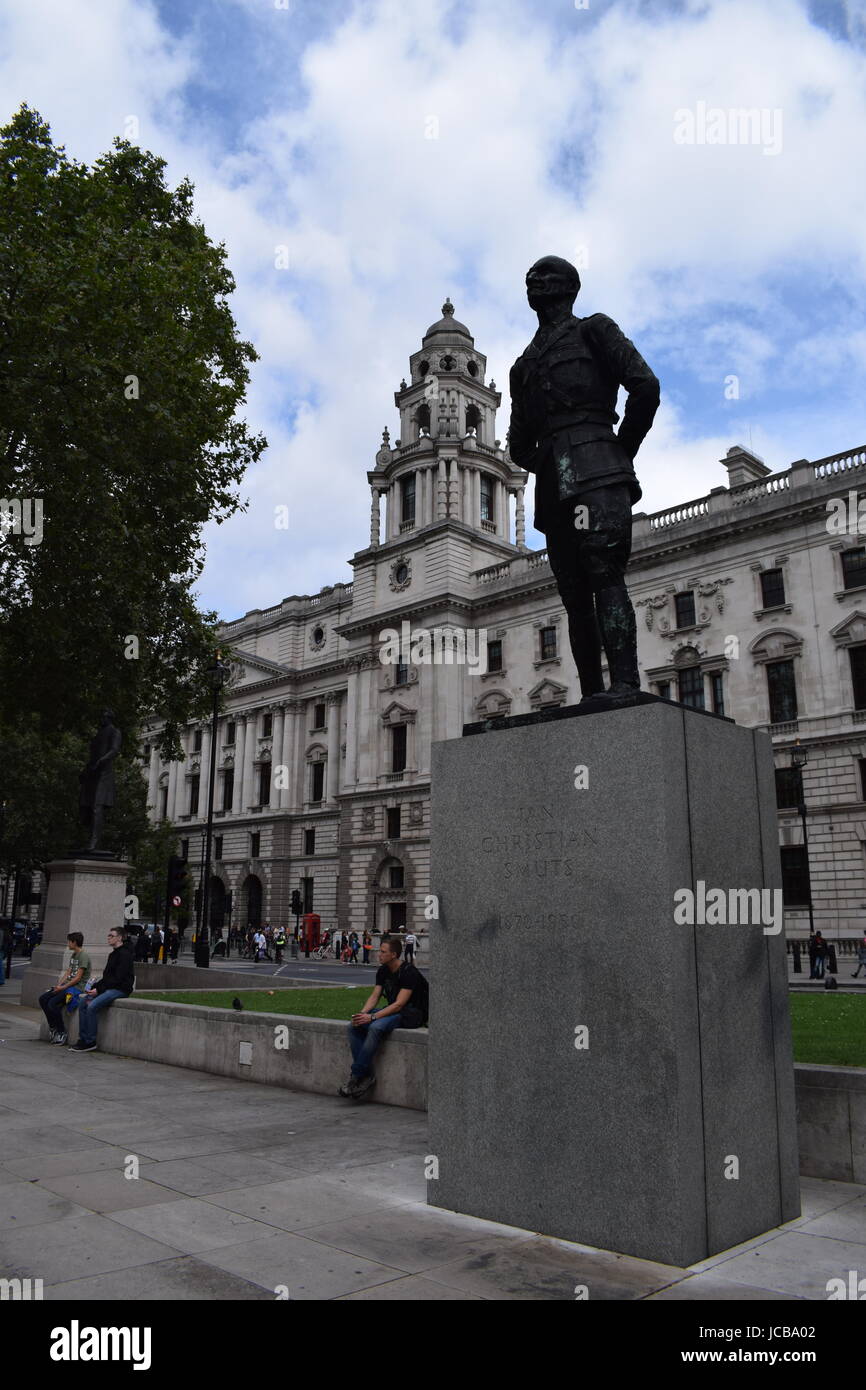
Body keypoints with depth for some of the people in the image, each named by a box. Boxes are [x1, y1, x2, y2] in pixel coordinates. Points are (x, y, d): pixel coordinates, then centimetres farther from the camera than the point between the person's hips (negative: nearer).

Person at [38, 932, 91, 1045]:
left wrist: (63, 987, -17)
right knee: (42, 999, -1)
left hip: (78, 986, -10)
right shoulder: (73, 955, 19)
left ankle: (62, 1032, -11)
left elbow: (78, 978, -17)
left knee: (53, 1003, -24)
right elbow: (67, 973, 16)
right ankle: (52, 1027, 7)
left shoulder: (83, 956, -13)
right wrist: (58, 985, 2)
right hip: (68, 985, 10)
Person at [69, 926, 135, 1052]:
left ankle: (91, 1042, -15)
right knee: (83, 1002, -4)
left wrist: (99, 989, -18)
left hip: (120, 989, -9)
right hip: (109, 988, 9)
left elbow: (118, 978, -18)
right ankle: (83, 1039, -3)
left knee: (92, 1006, -23)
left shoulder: (124, 954, -11)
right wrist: (93, 987, 3)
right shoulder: (113, 954, 19)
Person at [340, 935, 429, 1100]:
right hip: (392, 1011, 8)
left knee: (375, 1028, -34)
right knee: (354, 1026, -13)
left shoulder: (409, 972, -19)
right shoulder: (383, 971, 7)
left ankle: (355, 1076, -25)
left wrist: (372, 1017, -29)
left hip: (411, 1014, -8)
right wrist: (362, 1013, -14)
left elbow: (398, 1004, -24)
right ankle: (367, 1076, -16)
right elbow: (374, 996, 6)